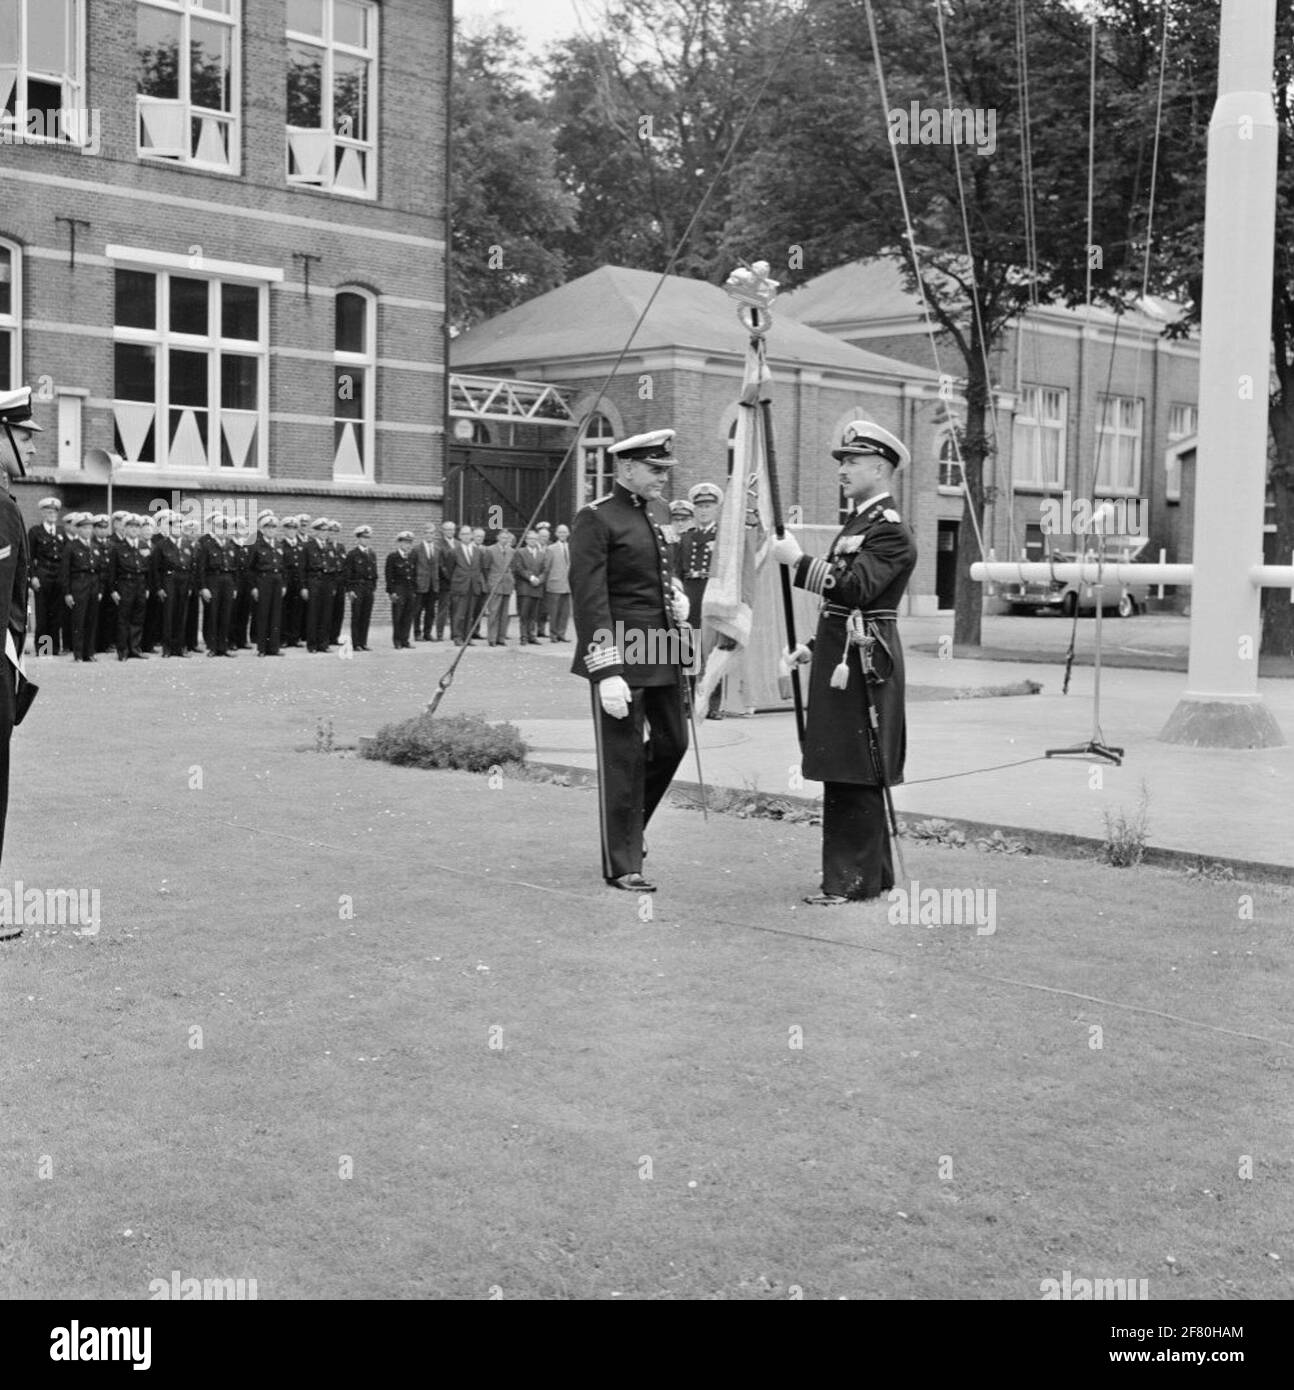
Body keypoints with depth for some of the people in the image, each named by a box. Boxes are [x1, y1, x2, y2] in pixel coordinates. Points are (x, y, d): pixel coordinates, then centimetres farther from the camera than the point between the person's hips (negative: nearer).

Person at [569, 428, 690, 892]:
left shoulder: (658, 512, 13)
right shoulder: (595, 519, -11)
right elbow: (588, 600, -16)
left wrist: (676, 596, 7)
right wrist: (606, 673, -21)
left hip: (664, 652, 8)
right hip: (622, 655, -8)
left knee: (672, 743, 14)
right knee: (623, 759, -1)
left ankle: (629, 825, 35)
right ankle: (622, 864, 10)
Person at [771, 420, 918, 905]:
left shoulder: (890, 530, -12)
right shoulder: (859, 521, 19)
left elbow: (857, 588, -26)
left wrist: (799, 561, -21)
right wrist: (813, 648, 18)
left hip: (863, 665, -10)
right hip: (839, 660, 10)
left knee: (856, 776, -6)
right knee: (844, 773, 13)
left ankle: (855, 880, -1)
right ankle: (873, 871, 22)